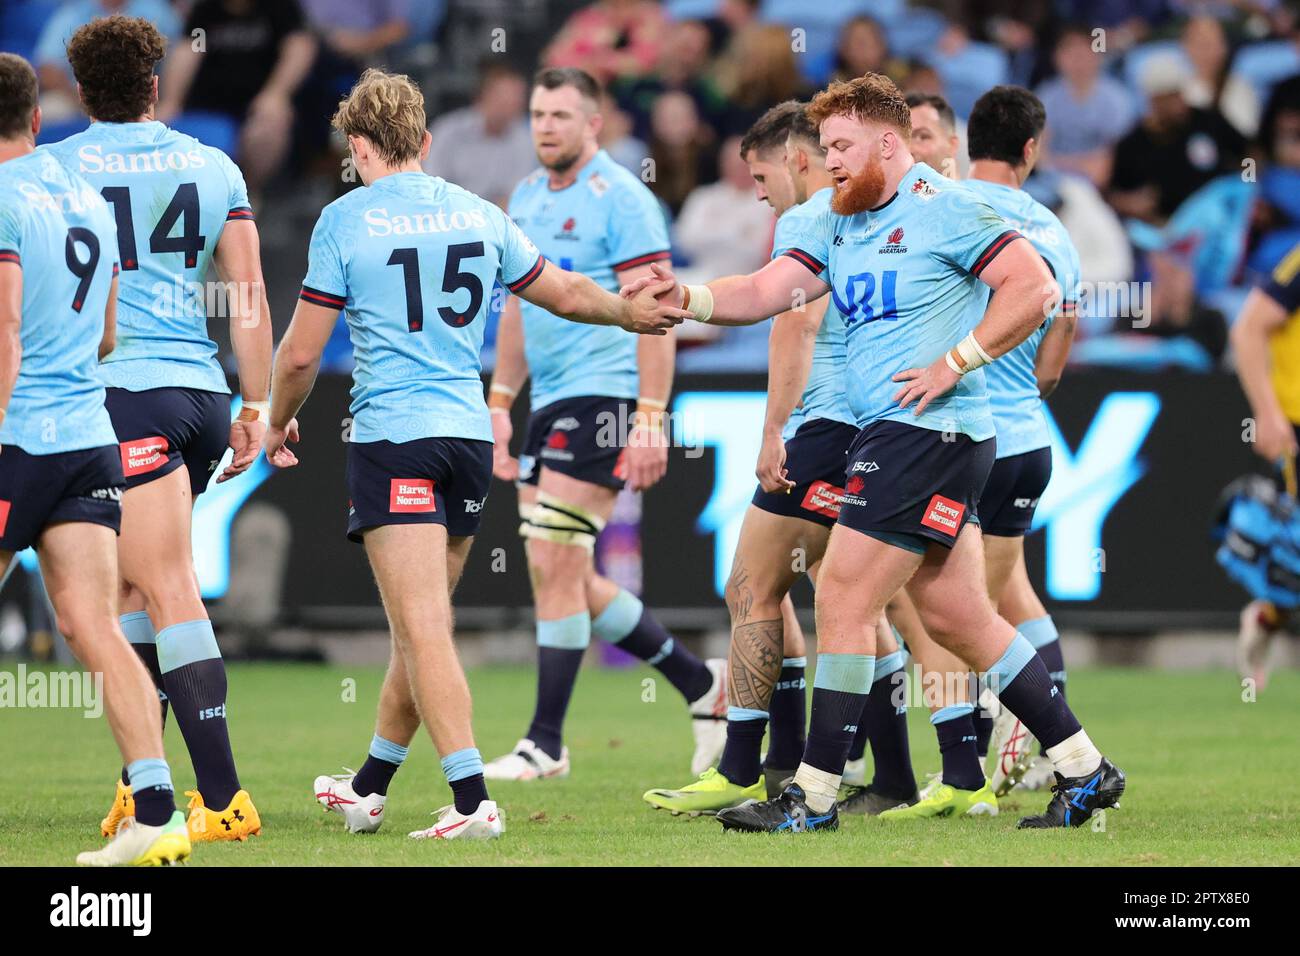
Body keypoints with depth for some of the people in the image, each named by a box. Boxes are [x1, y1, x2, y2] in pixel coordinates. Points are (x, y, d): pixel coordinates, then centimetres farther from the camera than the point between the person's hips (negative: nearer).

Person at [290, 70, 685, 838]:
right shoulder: (479, 214, 9)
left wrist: (280, 424, 14)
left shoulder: (346, 220, -4)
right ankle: (369, 789, 29)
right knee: (422, 624, 16)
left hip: (392, 441, -6)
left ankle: (473, 800, -19)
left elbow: (302, 353, -3)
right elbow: (564, 293, 20)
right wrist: (630, 311, 36)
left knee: (424, 632, -9)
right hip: (470, 434, 6)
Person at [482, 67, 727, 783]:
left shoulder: (621, 199, -10)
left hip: (603, 397, -9)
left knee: (555, 566, -11)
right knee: (563, 577, 7)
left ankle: (546, 744, -4)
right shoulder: (526, 199, 15)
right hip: (549, 402, 9)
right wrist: (499, 405, 18)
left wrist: (650, 421, -21)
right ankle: (700, 683, 21)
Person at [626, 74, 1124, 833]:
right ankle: (1084, 769, 17)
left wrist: (953, 364, -18)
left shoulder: (943, 209, -9)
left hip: (931, 431, -9)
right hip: (886, 432, 9)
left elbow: (1034, 288, -15)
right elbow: (763, 292, 9)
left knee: (844, 601, -9)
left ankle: (814, 797, -4)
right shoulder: (841, 225, 16)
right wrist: (685, 299, -8)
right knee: (956, 616, 10)